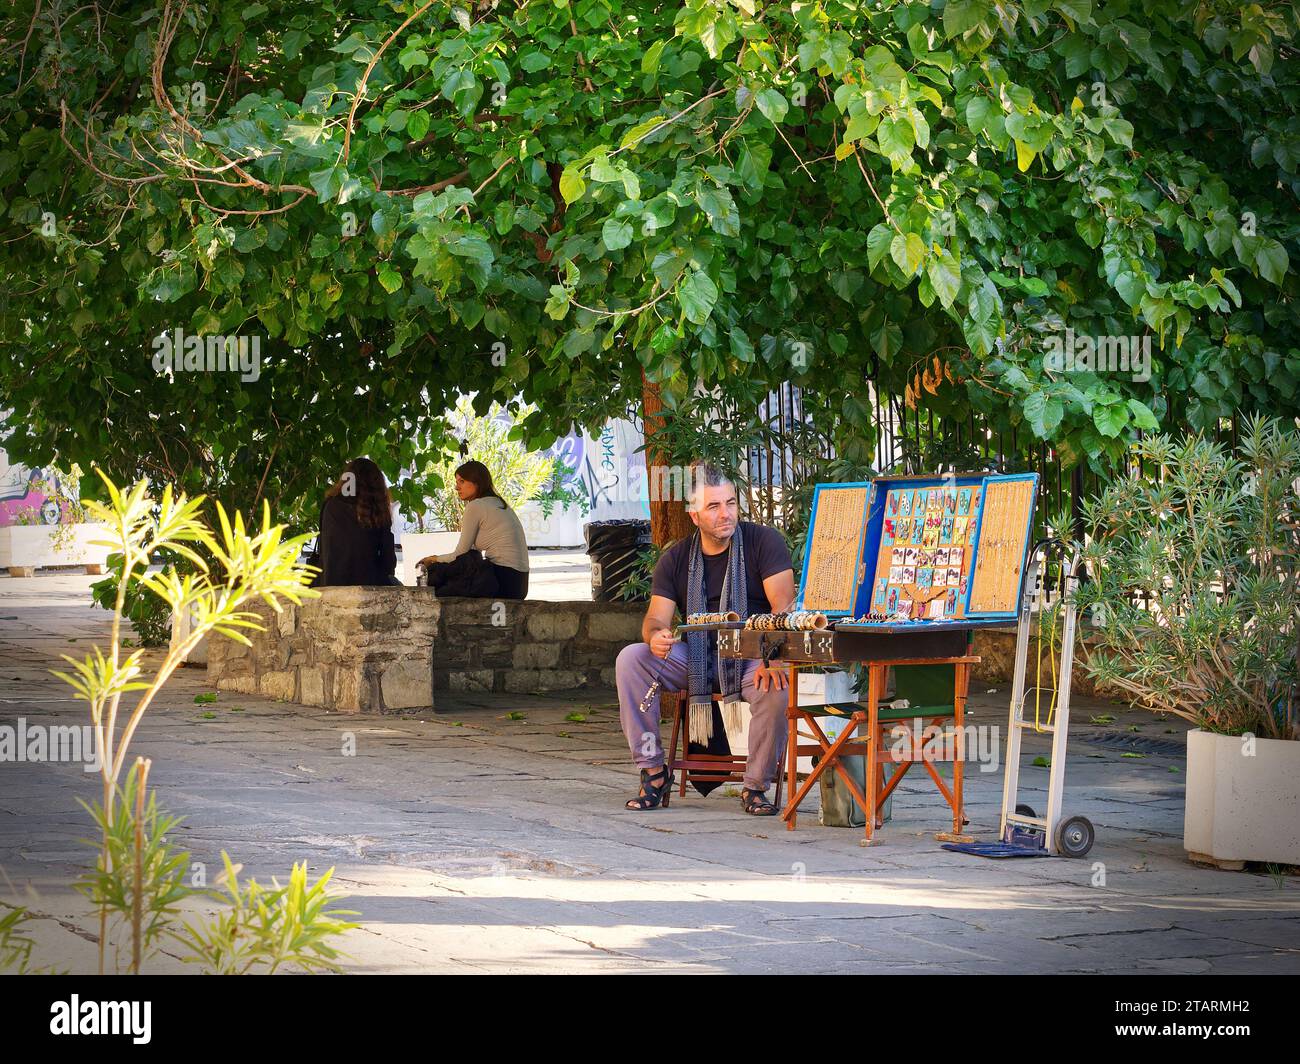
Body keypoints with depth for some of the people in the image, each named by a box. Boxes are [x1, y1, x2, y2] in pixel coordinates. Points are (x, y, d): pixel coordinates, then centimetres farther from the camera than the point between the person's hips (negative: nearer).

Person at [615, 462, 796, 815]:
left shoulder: (763, 541, -7)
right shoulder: (676, 558, 5)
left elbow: (784, 607, -16)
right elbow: (656, 616, -2)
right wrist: (655, 635, -29)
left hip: (752, 657, -4)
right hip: (697, 658, 4)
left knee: (777, 687, -37)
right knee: (630, 659, -19)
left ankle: (756, 786, -15)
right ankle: (654, 771, -12)